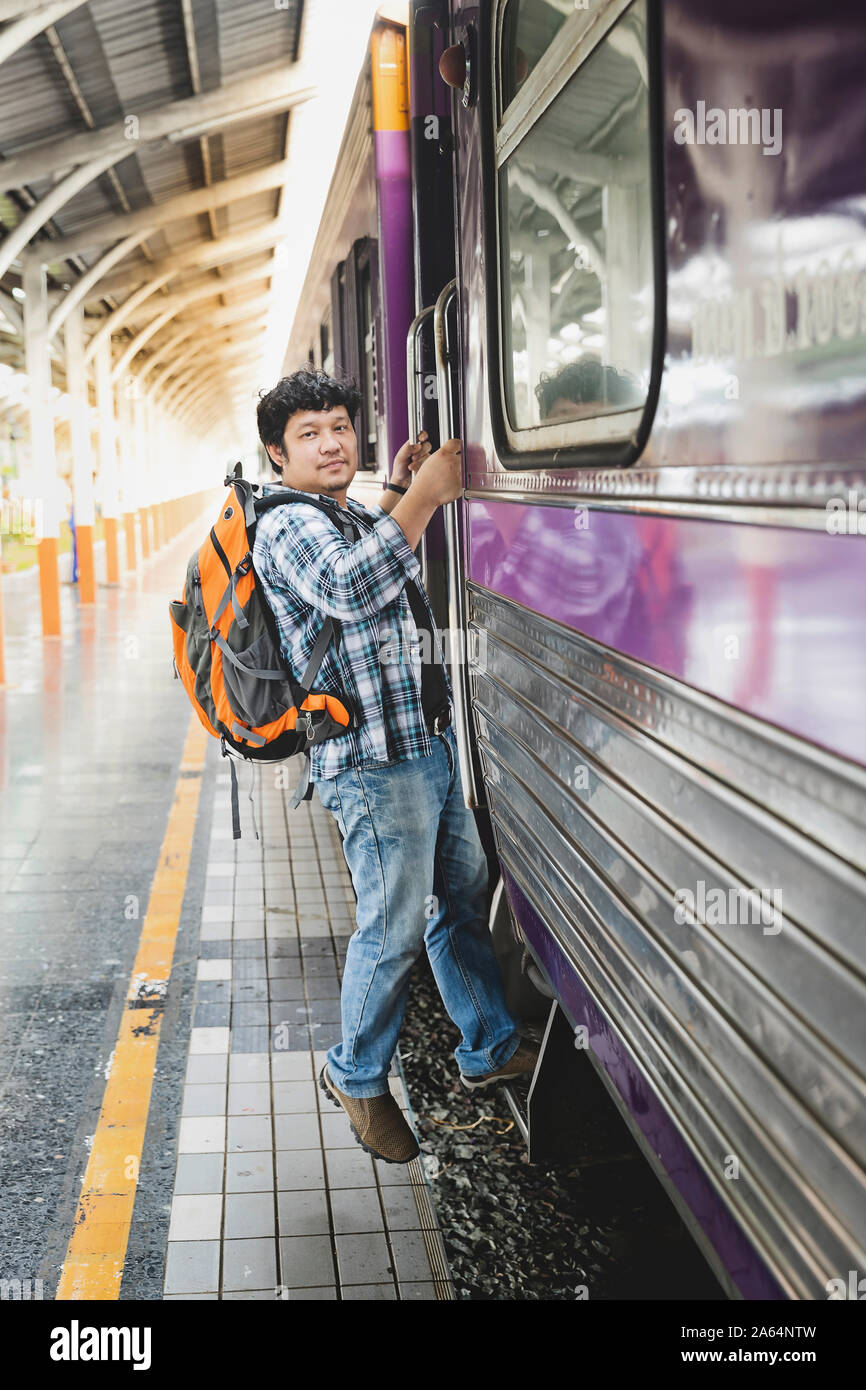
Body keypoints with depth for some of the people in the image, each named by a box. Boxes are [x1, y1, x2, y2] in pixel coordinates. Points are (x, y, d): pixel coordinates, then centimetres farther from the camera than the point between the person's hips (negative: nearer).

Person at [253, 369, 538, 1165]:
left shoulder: (354, 519, 18)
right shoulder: (287, 528, -11)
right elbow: (348, 588, -30)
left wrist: (395, 491, 24)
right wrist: (423, 494, -25)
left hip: (436, 741, 9)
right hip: (375, 760, -9)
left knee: (464, 897, 16)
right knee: (394, 928, -3)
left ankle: (489, 1049, 31)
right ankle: (357, 1078, 18)